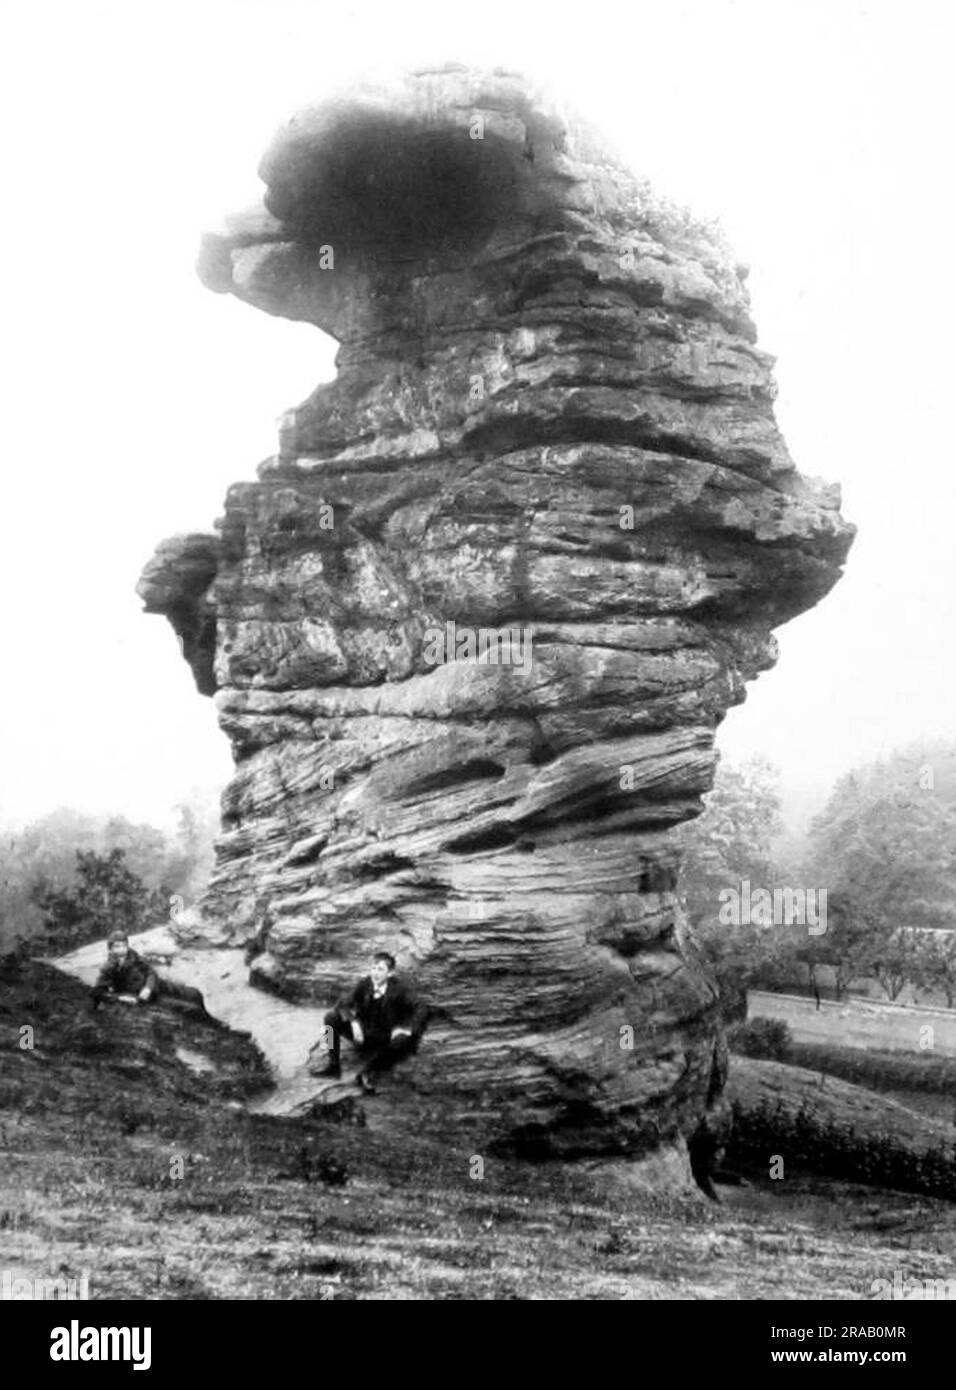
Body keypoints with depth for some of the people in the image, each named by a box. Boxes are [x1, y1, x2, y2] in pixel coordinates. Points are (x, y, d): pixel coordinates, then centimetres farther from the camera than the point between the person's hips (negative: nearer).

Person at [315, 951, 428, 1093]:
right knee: (331, 1018, -14)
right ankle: (334, 1065, -9)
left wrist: (406, 1028, -34)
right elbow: (344, 1003, -7)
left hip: (387, 1039, -3)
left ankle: (368, 1072, -21)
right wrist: (354, 1022, -25)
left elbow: (421, 1010, -20)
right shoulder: (364, 984, -9)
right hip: (363, 1034, 3)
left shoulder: (399, 989, -17)